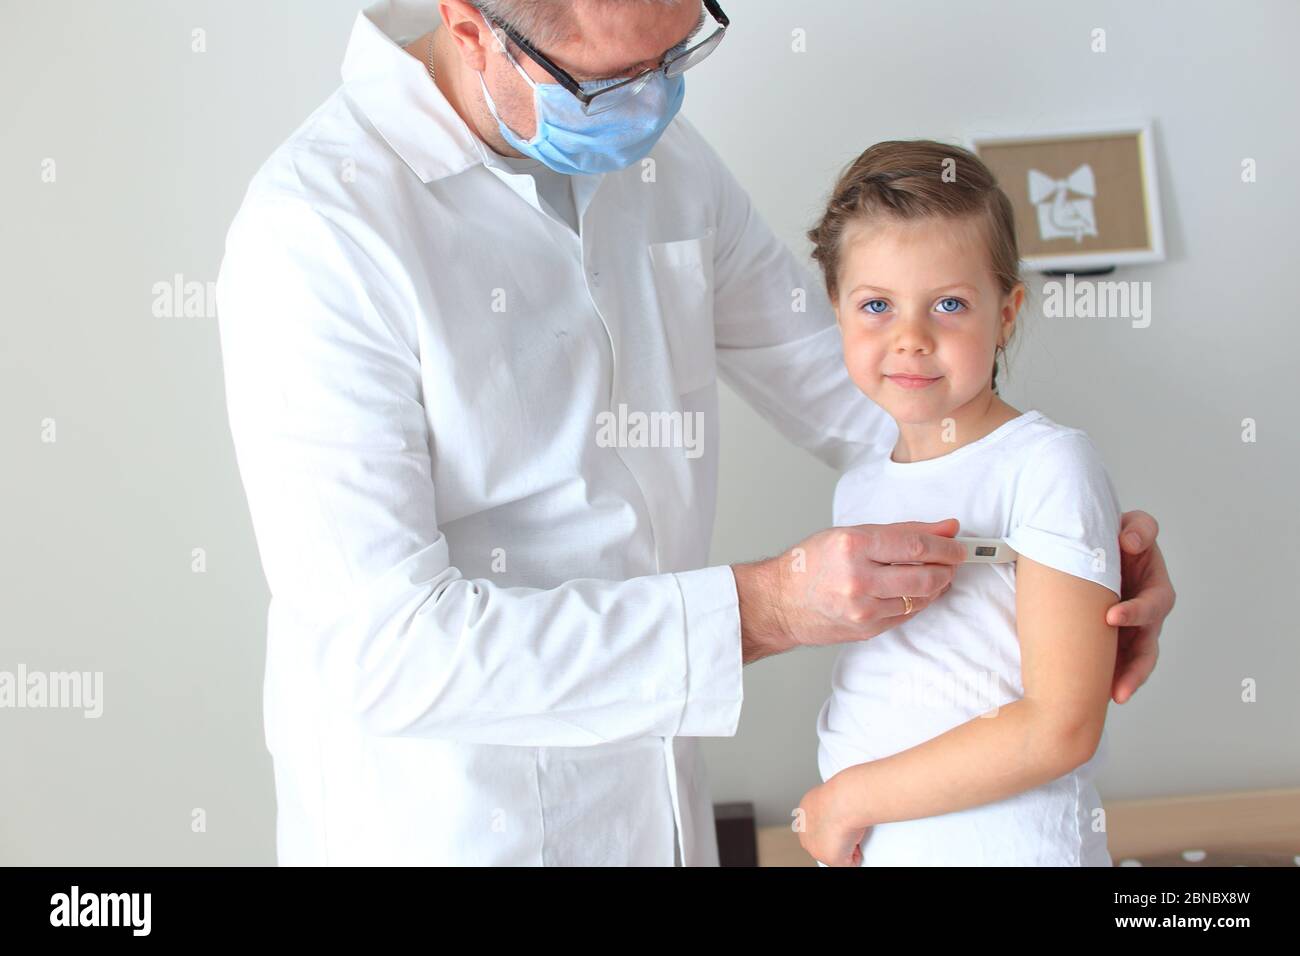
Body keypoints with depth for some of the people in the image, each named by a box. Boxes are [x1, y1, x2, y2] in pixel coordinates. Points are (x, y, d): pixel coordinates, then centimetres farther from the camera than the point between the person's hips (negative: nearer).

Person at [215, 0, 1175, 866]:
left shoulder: (663, 156, -2)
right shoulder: (314, 230, -24)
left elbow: (840, 382, 9)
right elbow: (383, 649, -28)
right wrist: (757, 610, -28)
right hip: (439, 827, -6)